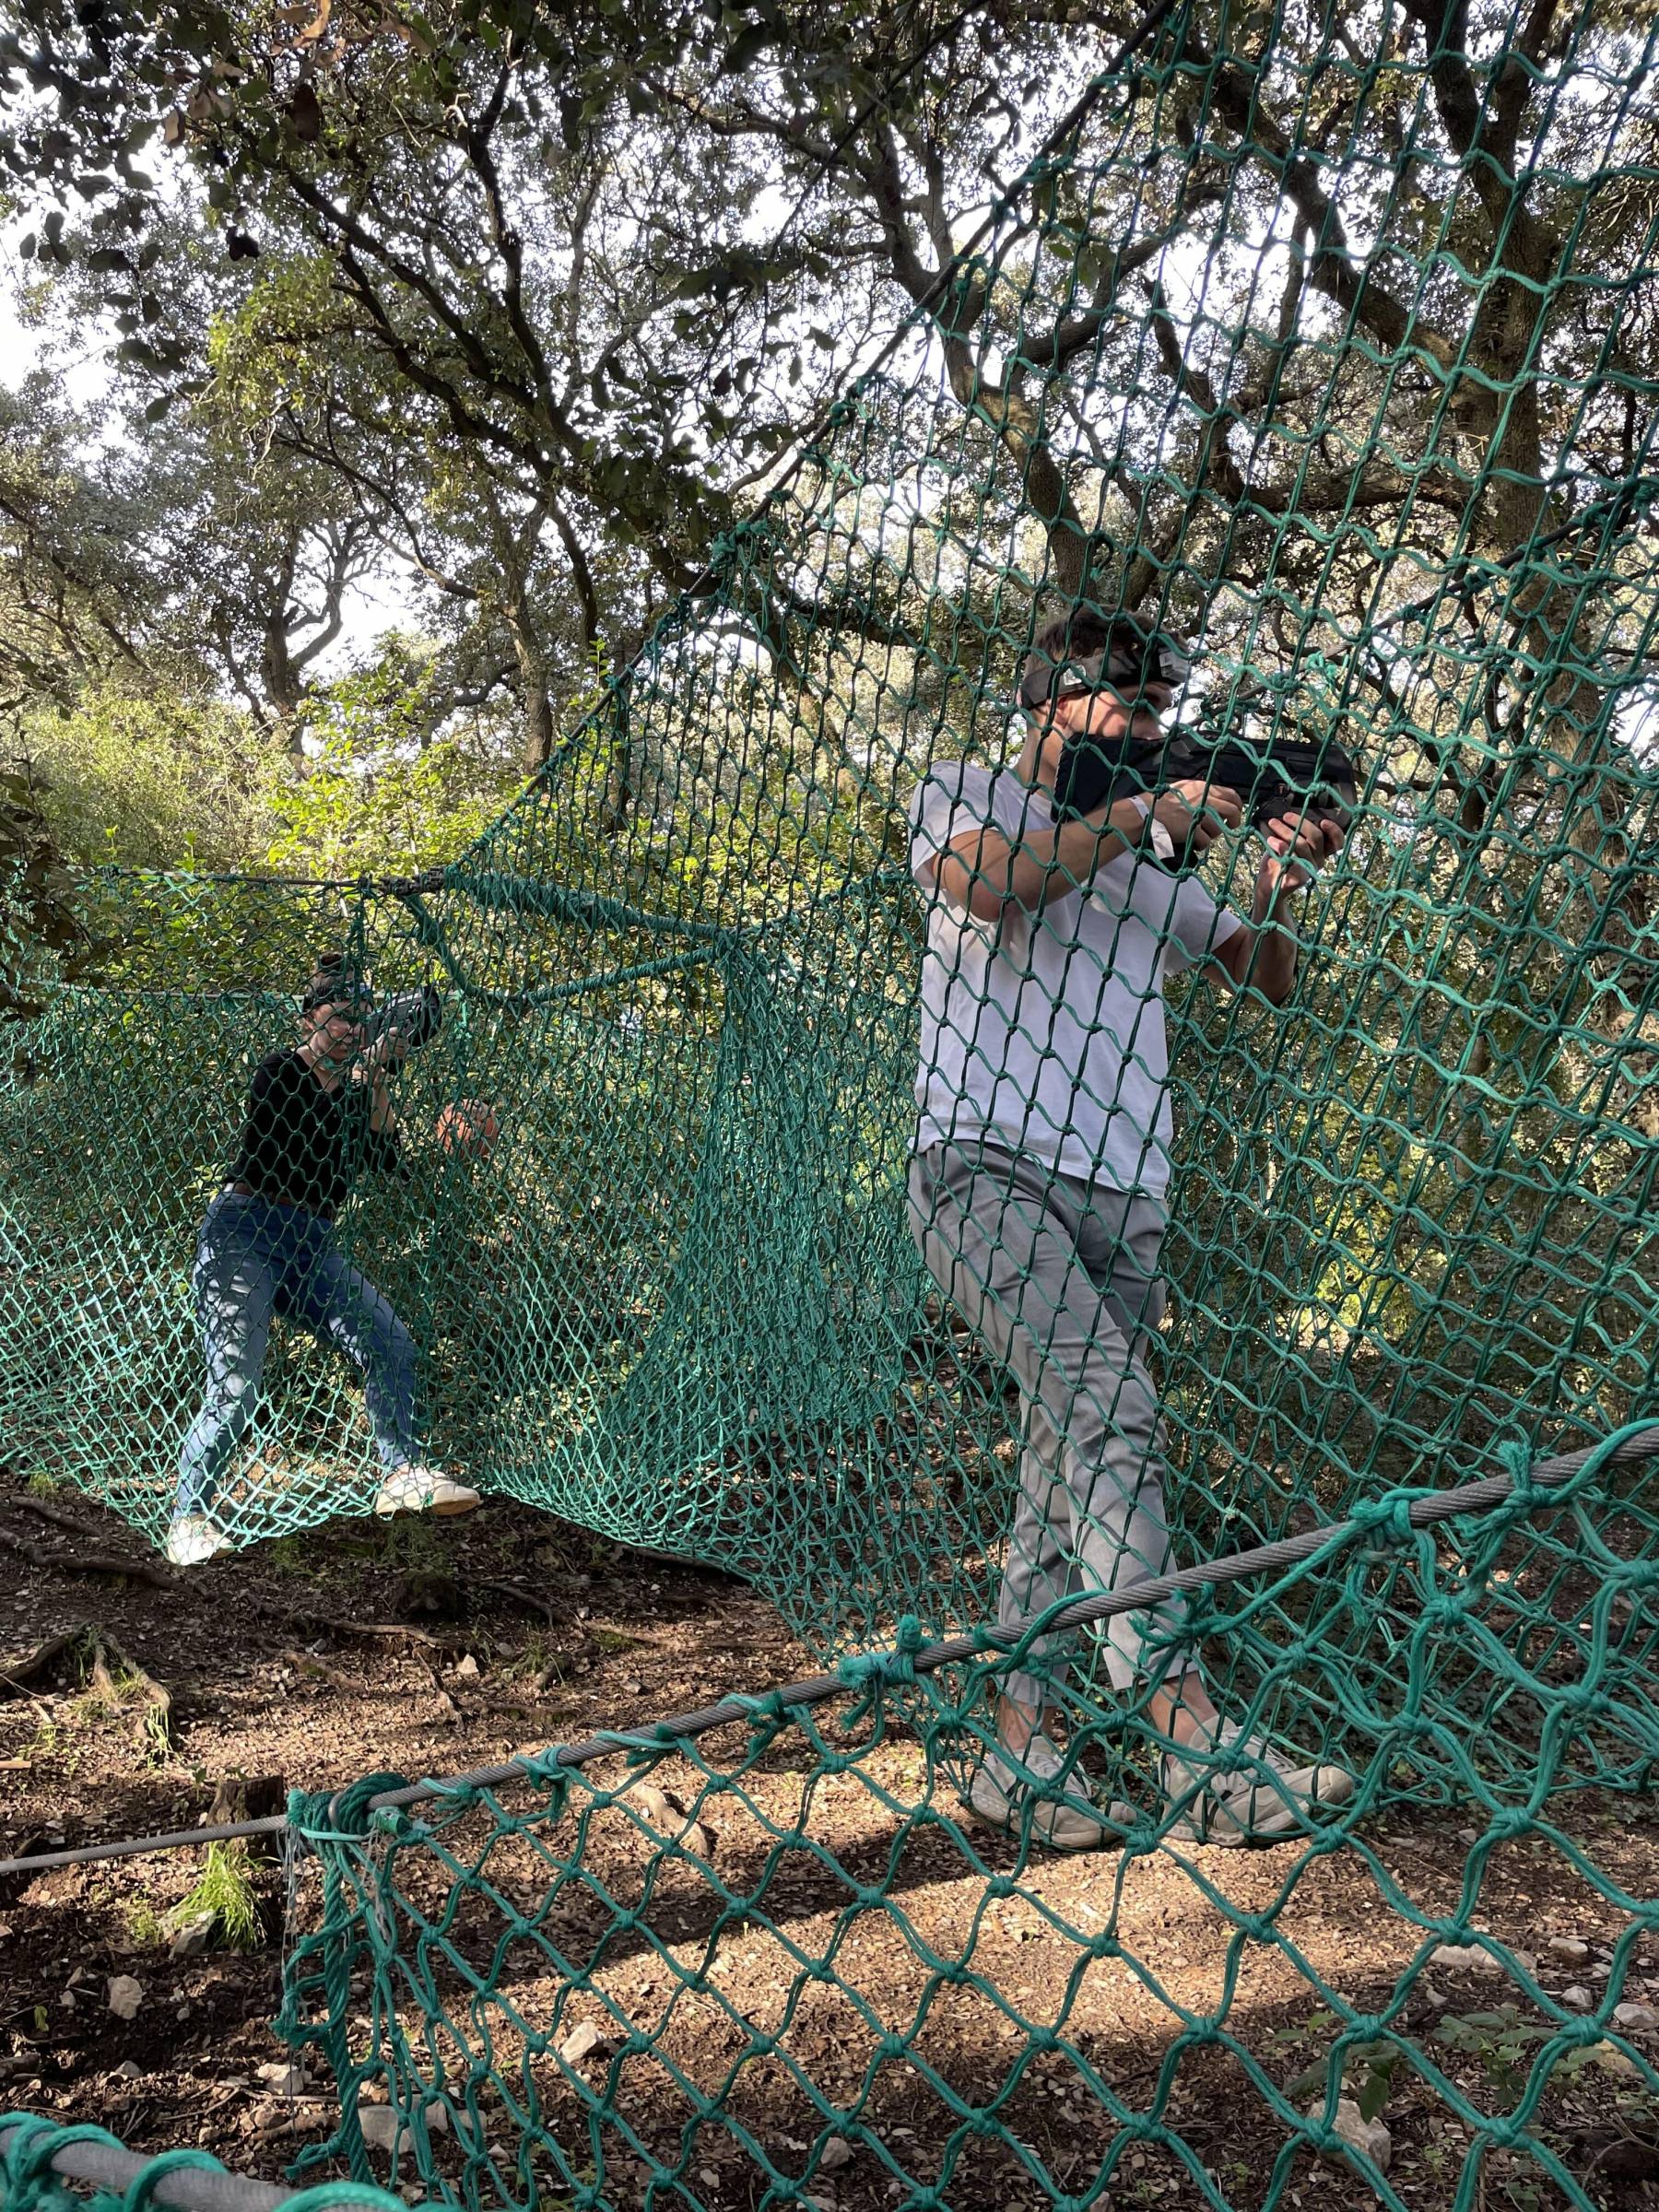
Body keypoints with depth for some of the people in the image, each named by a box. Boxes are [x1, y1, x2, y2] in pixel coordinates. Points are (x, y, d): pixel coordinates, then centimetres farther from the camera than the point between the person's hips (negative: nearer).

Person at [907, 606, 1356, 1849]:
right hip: (987, 1167, -6)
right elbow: (990, 881, -13)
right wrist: (1141, 813, -4)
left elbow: (1266, 981, 23)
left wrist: (1282, 880, 3)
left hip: (1124, 1199, 6)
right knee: (1106, 1411, -23)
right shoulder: (963, 793, 11)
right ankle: (1199, 1744, -26)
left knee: (1071, 1464, 1)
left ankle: (1019, 1750, 7)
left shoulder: (1154, 857, 27)